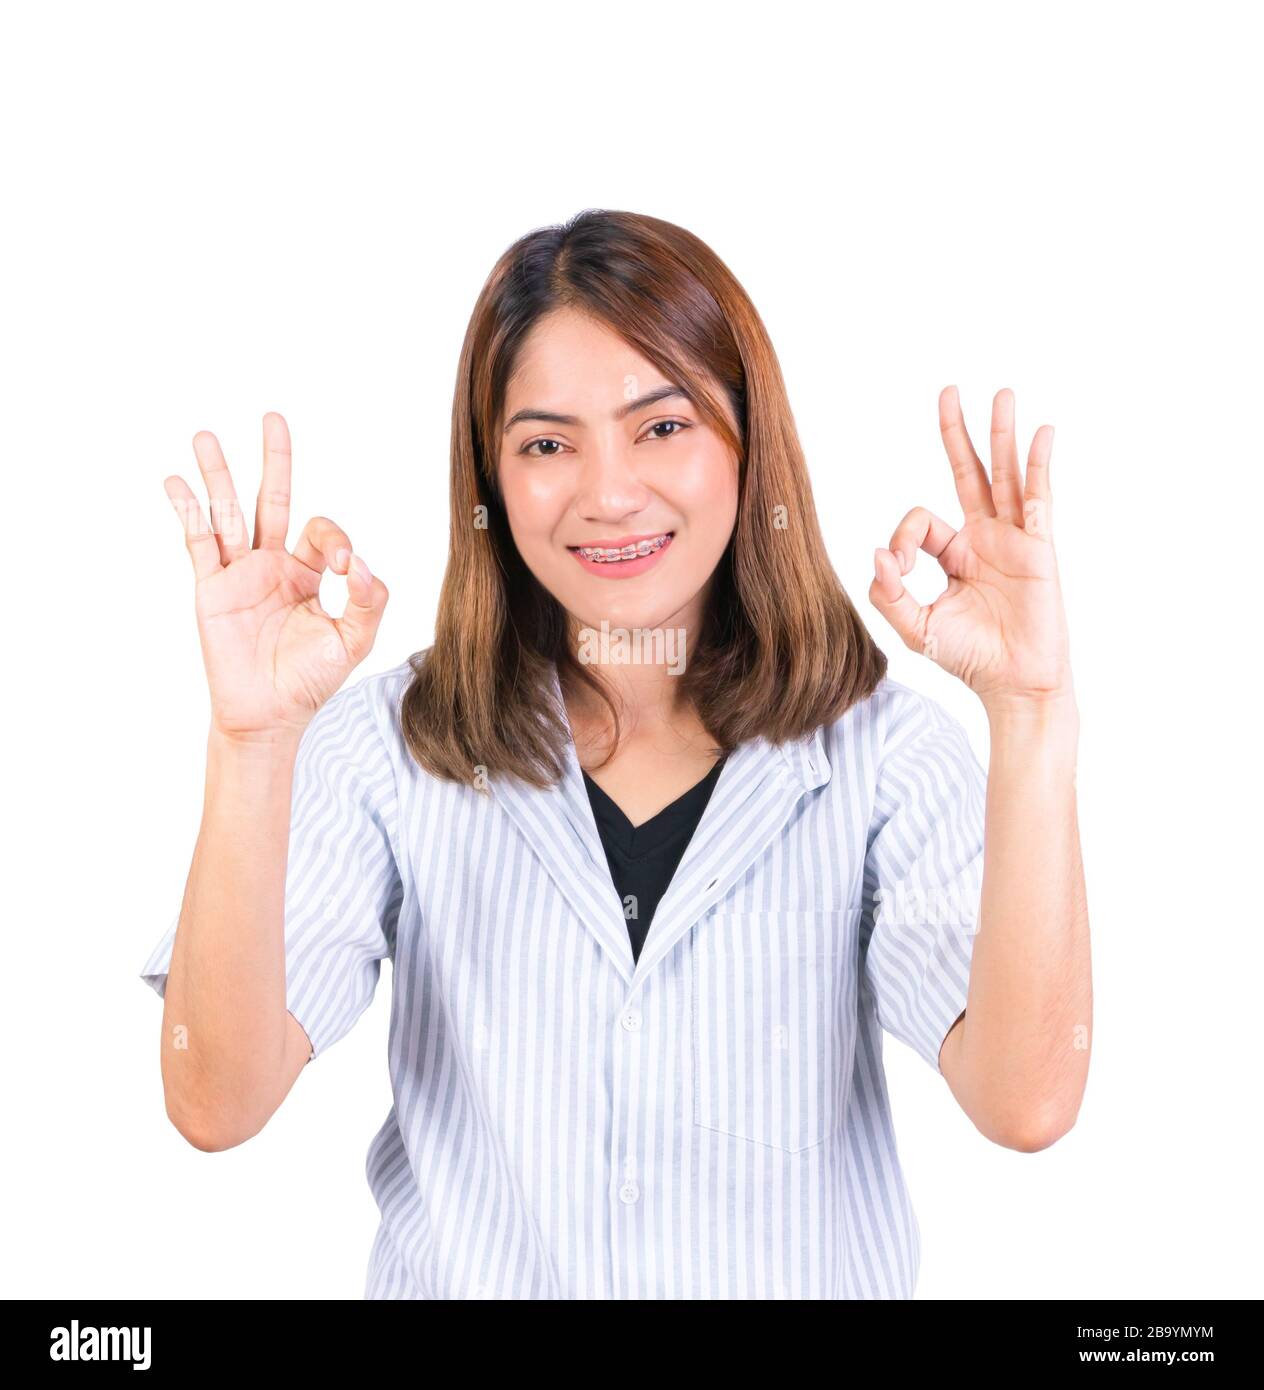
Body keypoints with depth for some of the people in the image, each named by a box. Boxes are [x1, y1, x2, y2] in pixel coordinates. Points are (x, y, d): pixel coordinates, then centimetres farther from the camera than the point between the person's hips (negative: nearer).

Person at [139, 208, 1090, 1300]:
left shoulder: (886, 752, -7)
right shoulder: (387, 749, -6)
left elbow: (1026, 1104, -17)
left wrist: (1032, 717, -26)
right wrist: (252, 742, -26)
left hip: (814, 1281, 0)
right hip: (464, 1276, 1)